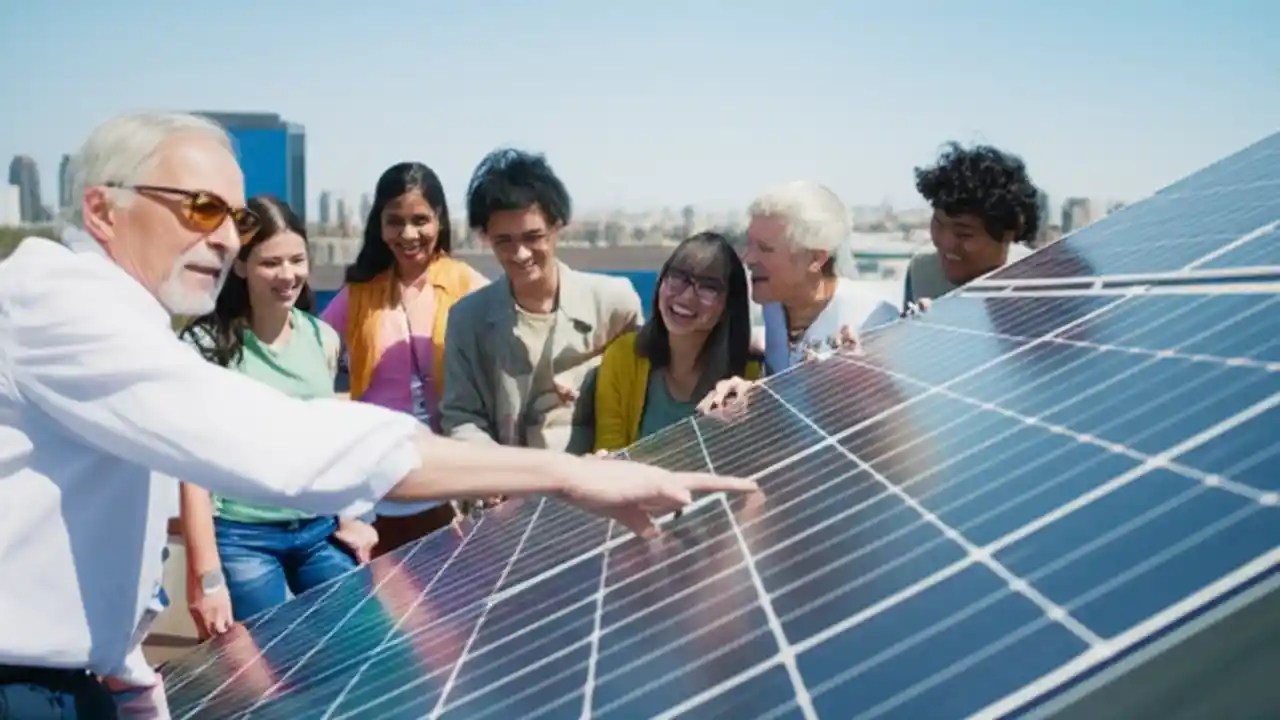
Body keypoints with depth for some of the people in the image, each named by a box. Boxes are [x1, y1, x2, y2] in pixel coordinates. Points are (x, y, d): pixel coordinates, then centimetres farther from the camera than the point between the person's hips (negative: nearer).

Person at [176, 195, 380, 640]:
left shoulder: (323, 338, 5)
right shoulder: (207, 345, -11)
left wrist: (351, 515, 10)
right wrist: (206, 576, -15)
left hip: (322, 531, 5)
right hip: (241, 539, -5)